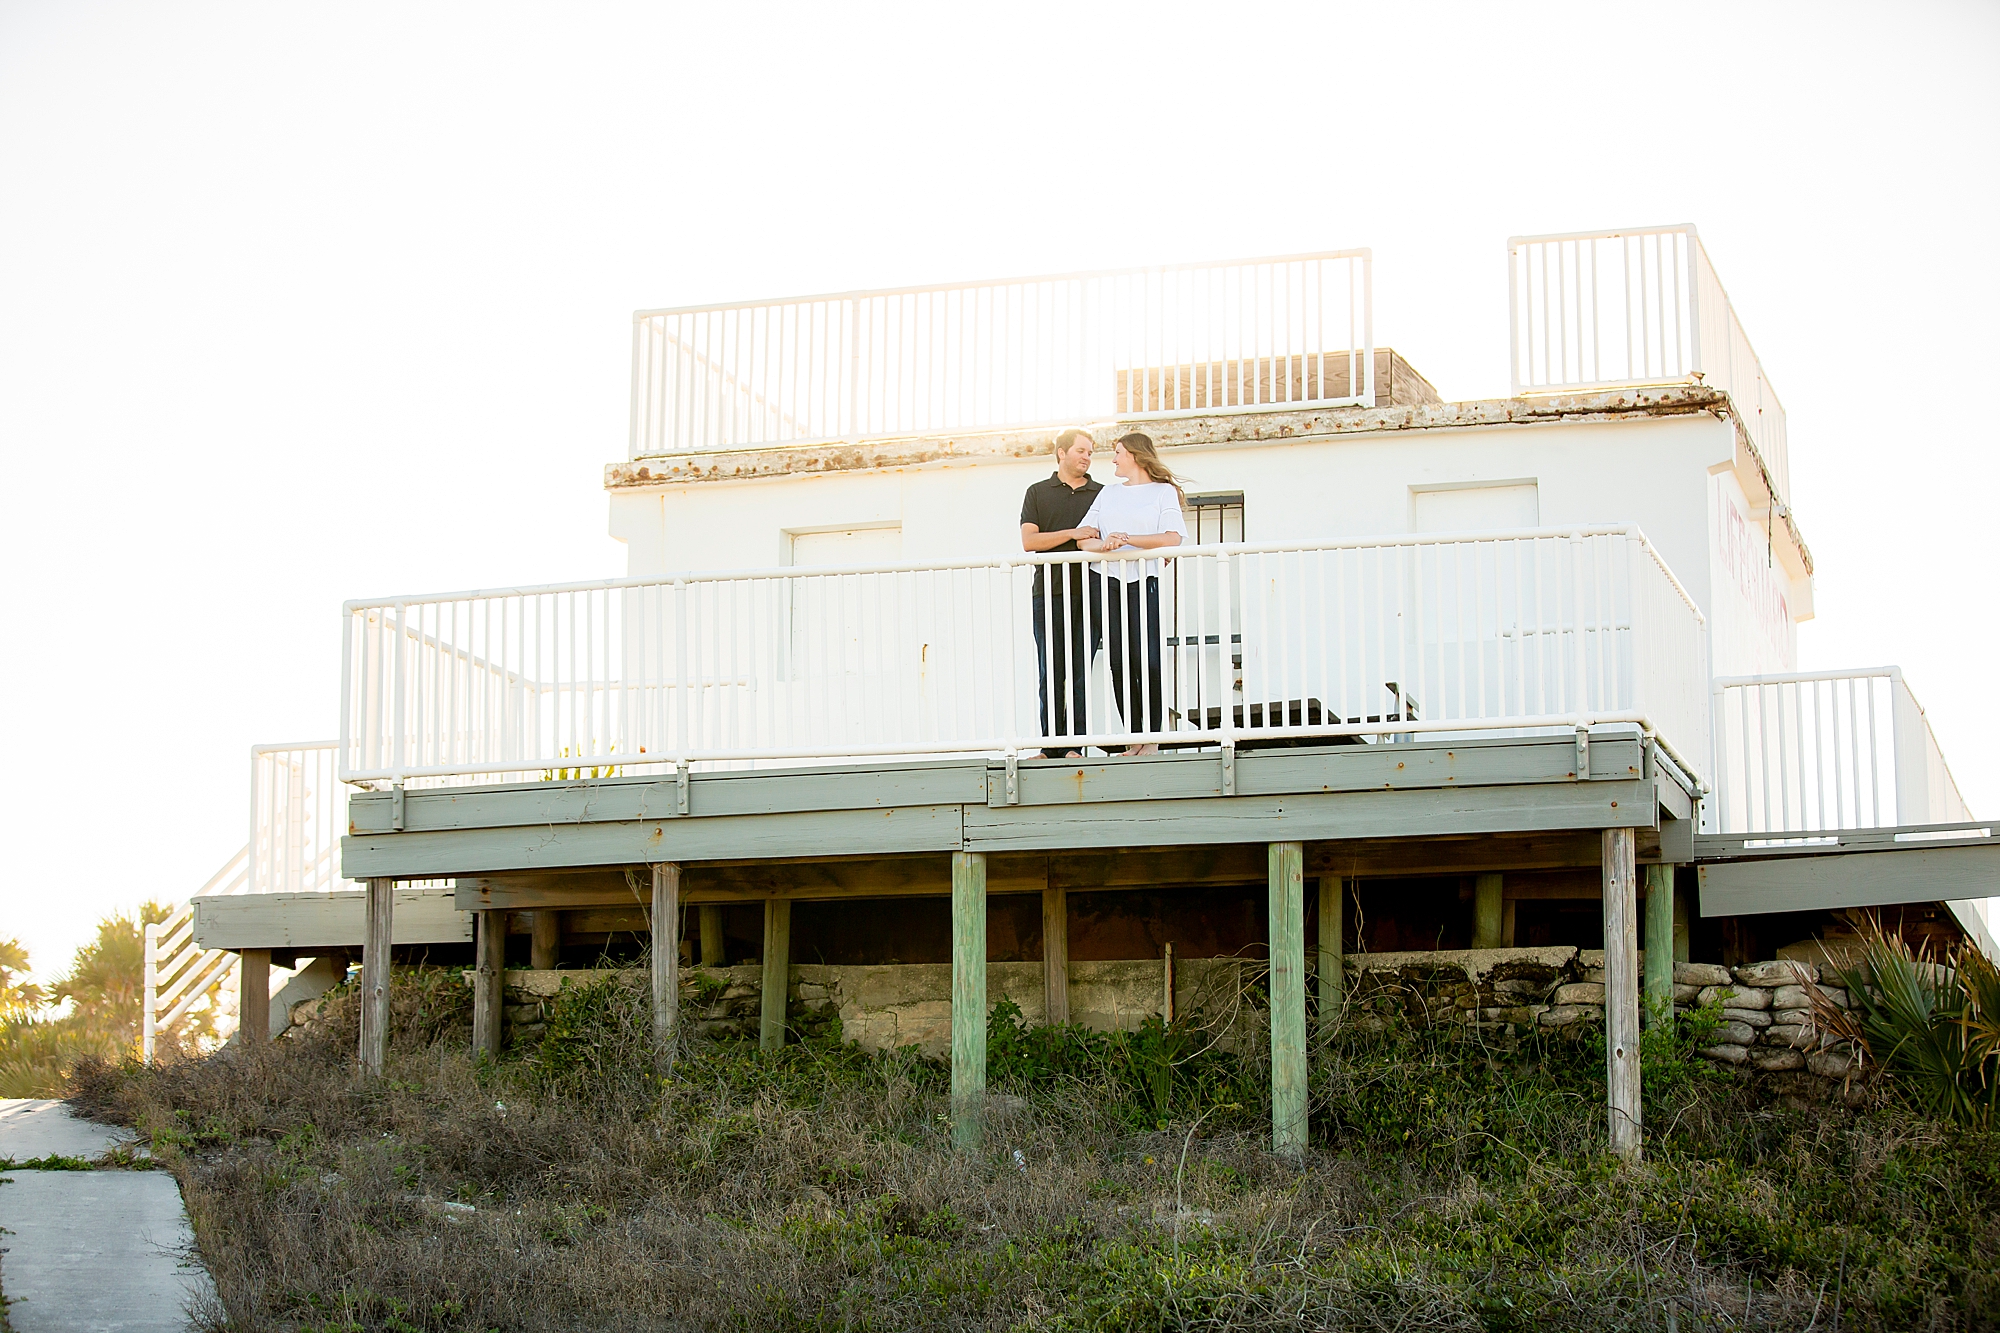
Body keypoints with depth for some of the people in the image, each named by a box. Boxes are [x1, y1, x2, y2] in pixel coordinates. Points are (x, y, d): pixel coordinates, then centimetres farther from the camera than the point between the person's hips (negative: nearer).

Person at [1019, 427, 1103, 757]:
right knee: (1050, 674, -1)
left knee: (1081, 674, -3)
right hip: (1049, 595, 0)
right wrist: (1073, 534, -10)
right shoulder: (1038, 493, 12)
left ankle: (1073, 745, -3)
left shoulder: (1102, 495, 14)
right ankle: (1051, 745, 2)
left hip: (1088, 594, 0)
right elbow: (1029, 541, -1)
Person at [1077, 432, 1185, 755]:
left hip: (1143, 580, -4)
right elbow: (1083, 537, 12)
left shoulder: (1164, 491, 10)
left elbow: (1172, 538, -6)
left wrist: (1128, 539, -13)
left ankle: (1151, 738, -7)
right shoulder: (1109, 492, 23)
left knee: (1146, 659, -14)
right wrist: (1100, 544, -11)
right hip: (1105, 580, 4)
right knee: (1119, 662, -3)